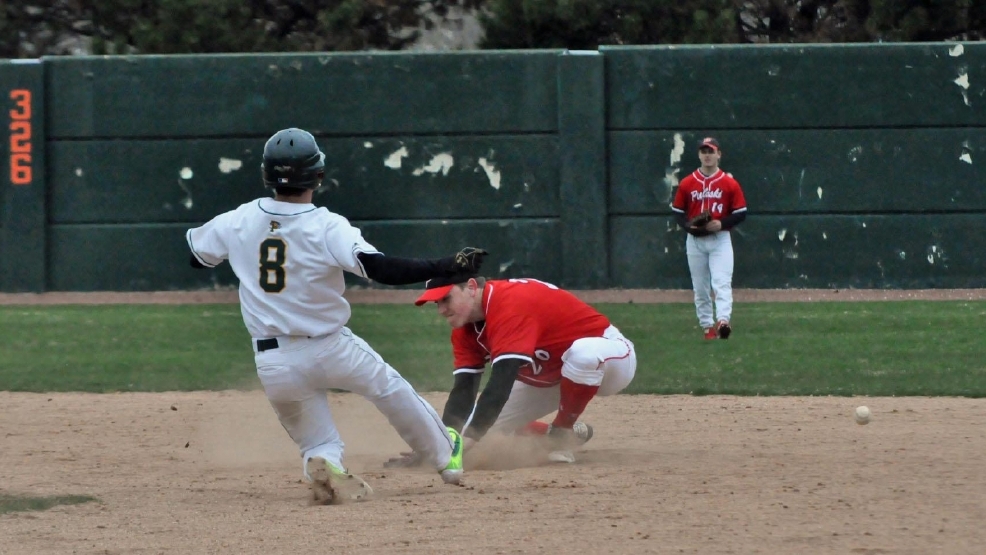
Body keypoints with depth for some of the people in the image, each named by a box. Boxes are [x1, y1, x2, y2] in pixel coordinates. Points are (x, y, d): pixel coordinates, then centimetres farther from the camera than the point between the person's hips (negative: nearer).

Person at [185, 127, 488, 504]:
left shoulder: (239, 222, -5)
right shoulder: (327, 227, -17)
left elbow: (193, 254, 12)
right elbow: (380, 269, -29)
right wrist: (449, 267, -25)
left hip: (273, 364, 2)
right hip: (330, 349, -2)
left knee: (316, 443, 15)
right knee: (390, 388, 25)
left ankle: (322, 467, -20)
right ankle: (446, 456, 41)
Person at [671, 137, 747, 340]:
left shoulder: (730, 183, -2)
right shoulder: (687, 183, 4)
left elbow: (741, 213, 0)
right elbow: (677, 212, 8)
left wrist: (722, 224, -16)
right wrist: (688, 226, -12)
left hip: (720, 239, -3)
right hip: (695, 240, 3)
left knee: (722, 283, -17)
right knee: (700, 287, 6)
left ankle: (723, 321, -30)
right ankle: (707, 326, 15)